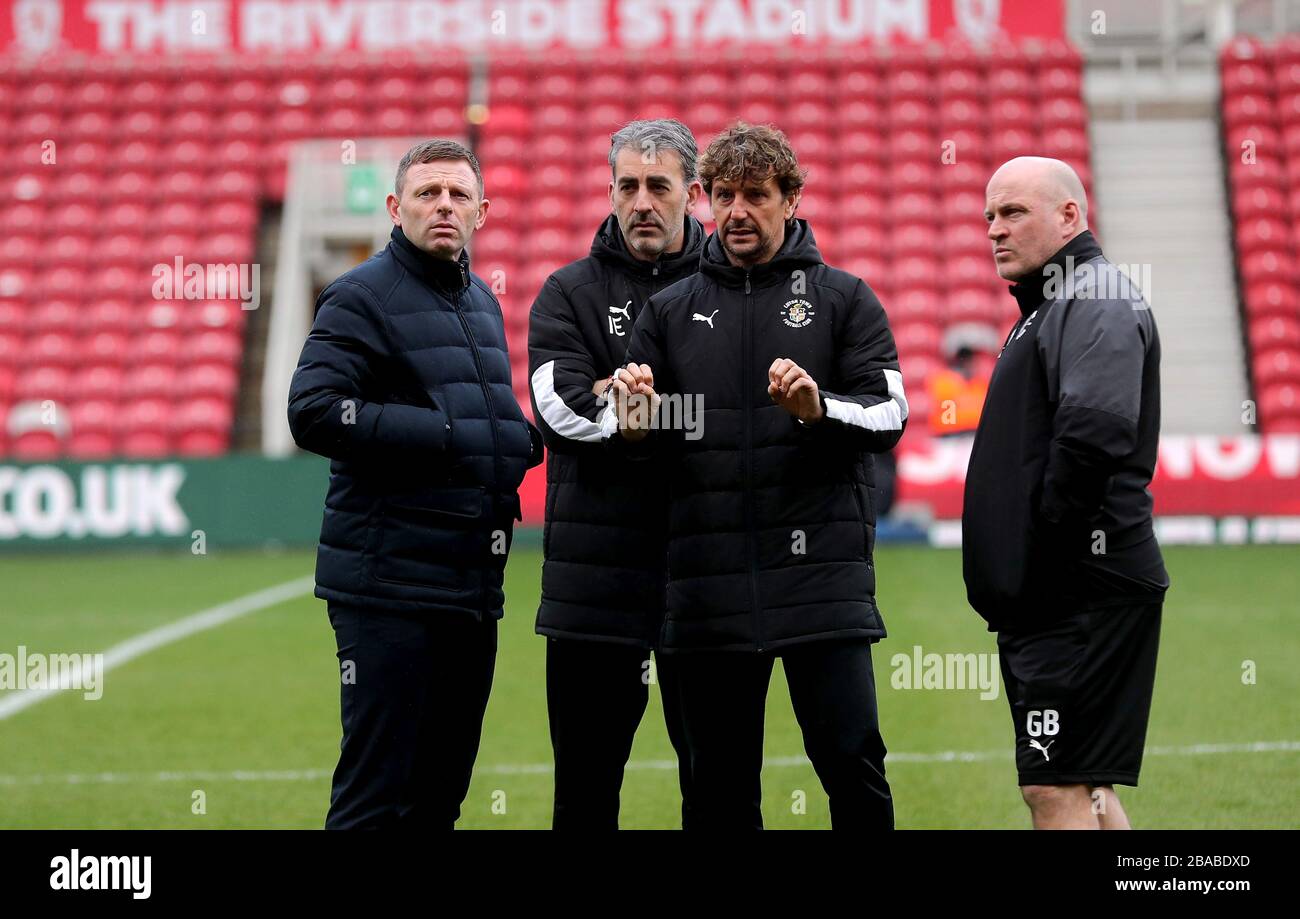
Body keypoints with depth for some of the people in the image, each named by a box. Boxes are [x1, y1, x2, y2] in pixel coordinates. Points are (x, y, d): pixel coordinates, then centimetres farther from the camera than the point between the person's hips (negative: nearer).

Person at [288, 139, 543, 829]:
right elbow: (313, 412, -19)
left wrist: (525, 438, 7)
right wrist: (448, 435, -19)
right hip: (391, 585, -8)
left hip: (474, 588, 8)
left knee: (442, 787, 13)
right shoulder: (361, 297, -7)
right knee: (377, 794, -7)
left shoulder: (482, 302, 19)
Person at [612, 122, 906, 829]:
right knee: (720, 782, 6)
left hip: (820, 566, -2)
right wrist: (635, 423, -11)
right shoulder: (669, 311, 14)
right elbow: (634, 429, 13)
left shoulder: (844, 300, 8)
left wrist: (819, 408, -20)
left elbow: (889, 412, 0)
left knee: (850, 757, -7)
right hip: (707, 580, 2)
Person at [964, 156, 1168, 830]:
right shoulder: (1051, 307, 22)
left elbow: (1095, 427, -28)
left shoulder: (1094, 301, -11)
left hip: (1084, 593, -11)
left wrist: (1049, 544, -19)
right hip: (1052, 598, 11)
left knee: (1057, 791, -11)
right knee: (1083, 788, 15)